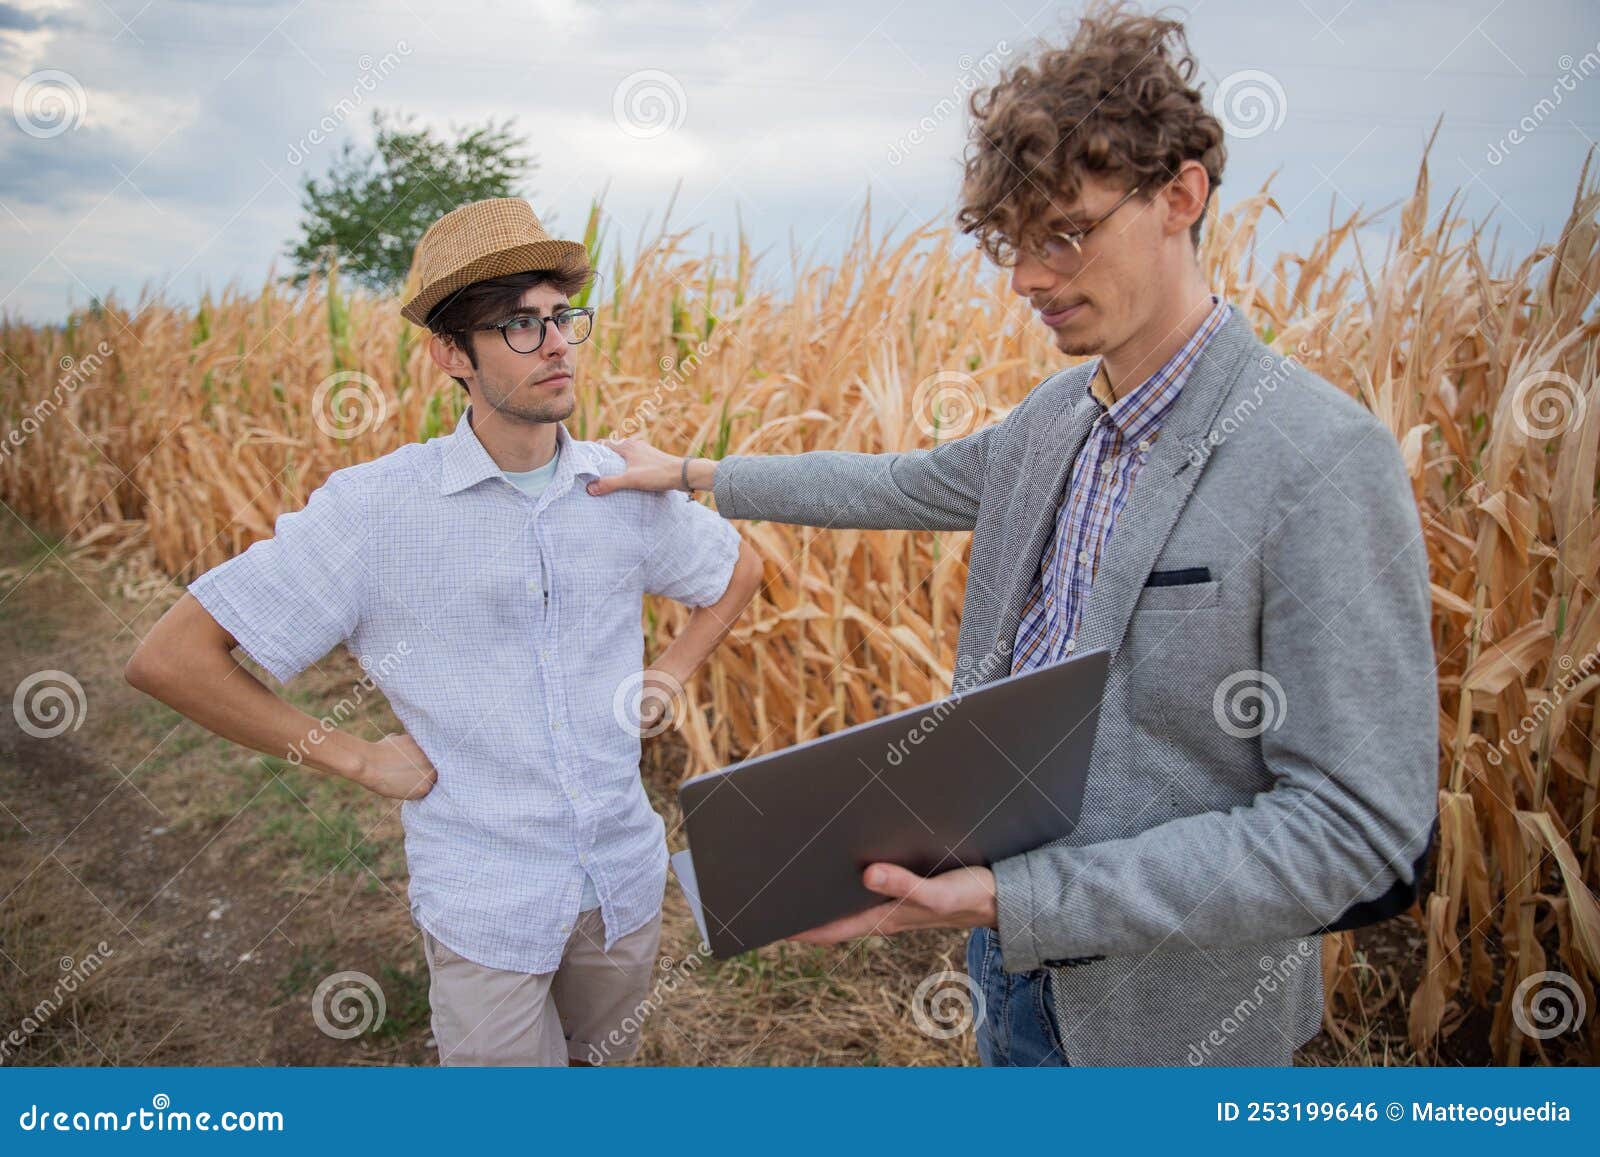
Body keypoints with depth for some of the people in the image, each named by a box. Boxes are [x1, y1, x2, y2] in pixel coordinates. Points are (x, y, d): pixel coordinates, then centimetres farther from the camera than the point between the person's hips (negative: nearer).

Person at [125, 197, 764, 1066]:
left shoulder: (628, 489, -3)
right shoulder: (375, 508, -15)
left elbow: (741, 571, 18)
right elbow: (169, 658, -13)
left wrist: (673, 673, 4)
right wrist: (354, 758, -12)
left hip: (626, 879, 4)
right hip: (486, 901, -4)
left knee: (601, 1062, 23)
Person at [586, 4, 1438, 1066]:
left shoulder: (1325, 461, -25)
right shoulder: (1058, 415, 0)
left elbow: (1357, 827, -25)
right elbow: (902, 485, 17)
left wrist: (1015, 897, -29)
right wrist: (694, 474, 20)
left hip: (1167, 1016, -6)